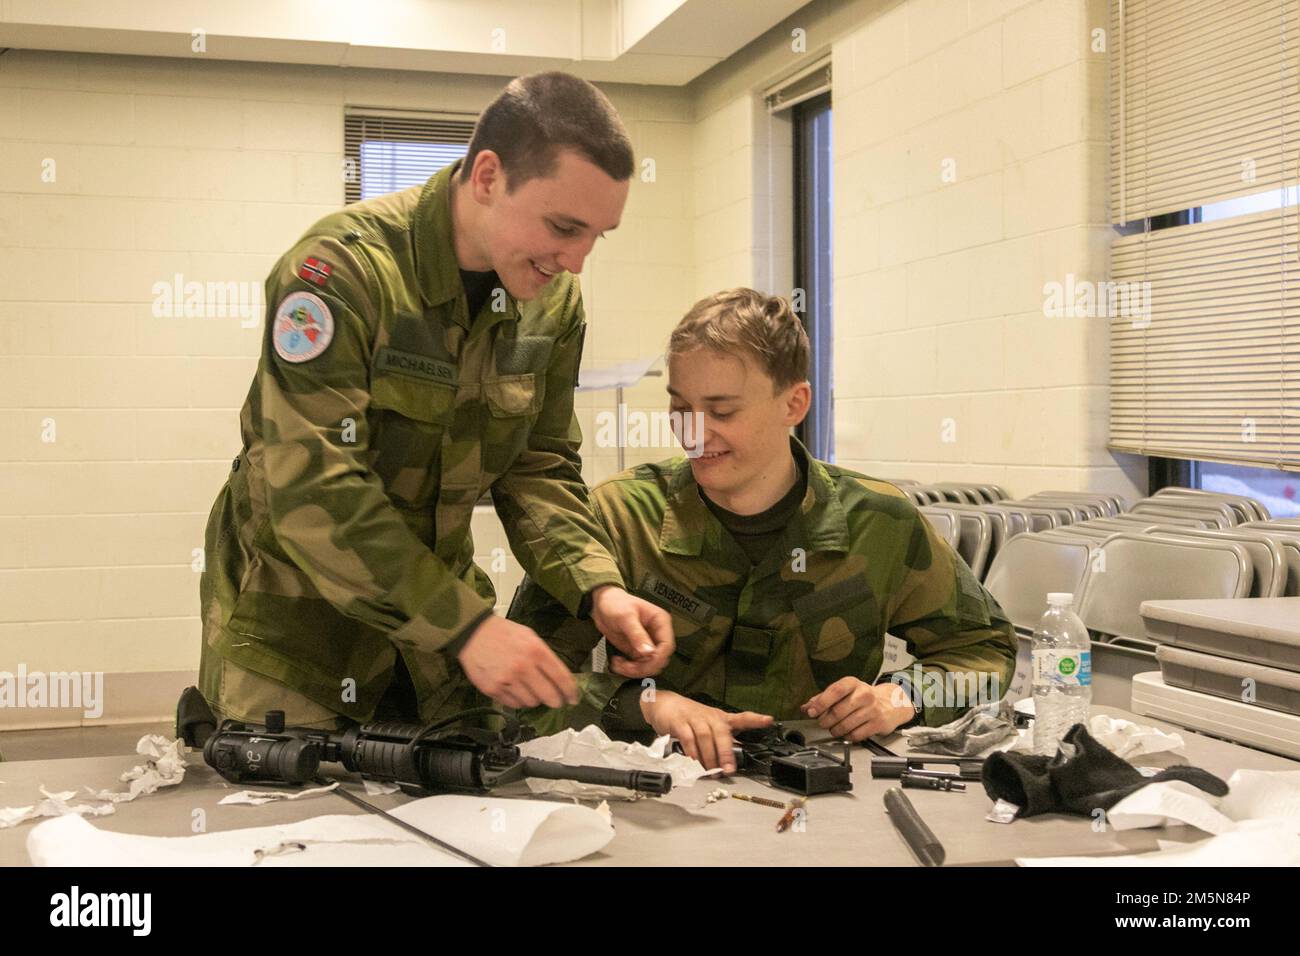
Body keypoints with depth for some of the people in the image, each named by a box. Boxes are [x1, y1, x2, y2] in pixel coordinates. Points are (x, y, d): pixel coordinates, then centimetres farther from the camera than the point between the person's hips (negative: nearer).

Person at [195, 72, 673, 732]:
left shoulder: (554, 302, -3)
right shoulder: (342, 269, -24)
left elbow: (539, 470, 1)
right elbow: (313, 494, -30)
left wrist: (597, 587, -17)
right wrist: (465, 625, -35)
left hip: (439, 609, 5)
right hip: (294, 622, -5)